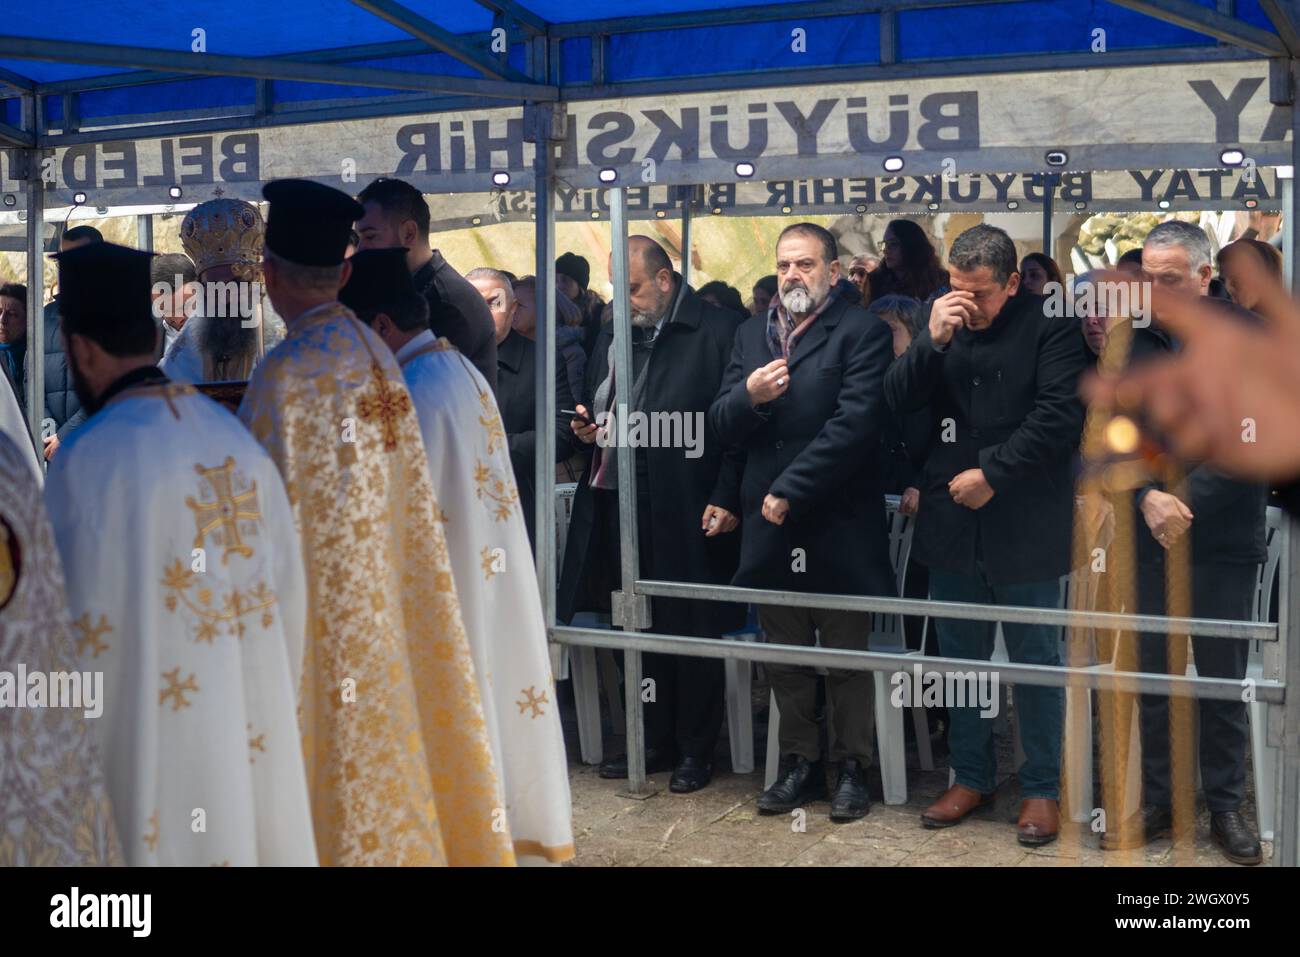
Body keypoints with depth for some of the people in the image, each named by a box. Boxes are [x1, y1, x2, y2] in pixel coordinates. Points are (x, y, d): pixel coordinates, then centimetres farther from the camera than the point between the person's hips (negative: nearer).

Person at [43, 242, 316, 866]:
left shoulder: (89, 458, -15)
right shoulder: (238, 441, 2)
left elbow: (82, 625, -15)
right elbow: (289, 592, 4)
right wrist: (269, 707, 16)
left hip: (152, 737, -5)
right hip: (250, 728, 6)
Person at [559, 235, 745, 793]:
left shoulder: (719, 331, -5)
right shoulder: (612, 336, 16)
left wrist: (727, 498, -14)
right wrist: (590, 430, 4)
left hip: (688, 512, -6)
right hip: (621, 506, 6)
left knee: (692, 630, 4)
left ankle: (696, 750, 17)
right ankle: (655, 741, 25)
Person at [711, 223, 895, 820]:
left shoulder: (861, 333, -5)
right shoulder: (751, 335, 13)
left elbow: (855, 423, -16)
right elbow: (722, 426, 10)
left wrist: (788, 491, -16)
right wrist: (749, 396, -13)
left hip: (838, 524, -5)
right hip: (770, 526, 5)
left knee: (846, 656, 6)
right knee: (785, 658, 12)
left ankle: (850, 767, 18)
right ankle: (799, 763, 24)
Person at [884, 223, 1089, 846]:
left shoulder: (1050, 326, -8)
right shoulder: (942, 321, 7)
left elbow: (1061, 415, -14)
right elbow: (898, 399, 1)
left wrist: (991, 473, -14)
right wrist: (933, 341, -15)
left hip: (1025, 526, -4)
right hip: (951, 521, 5)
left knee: (1035, 661, 7)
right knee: (960, 656, 14)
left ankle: (1042, 788, 20)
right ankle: (972, 776, 28)